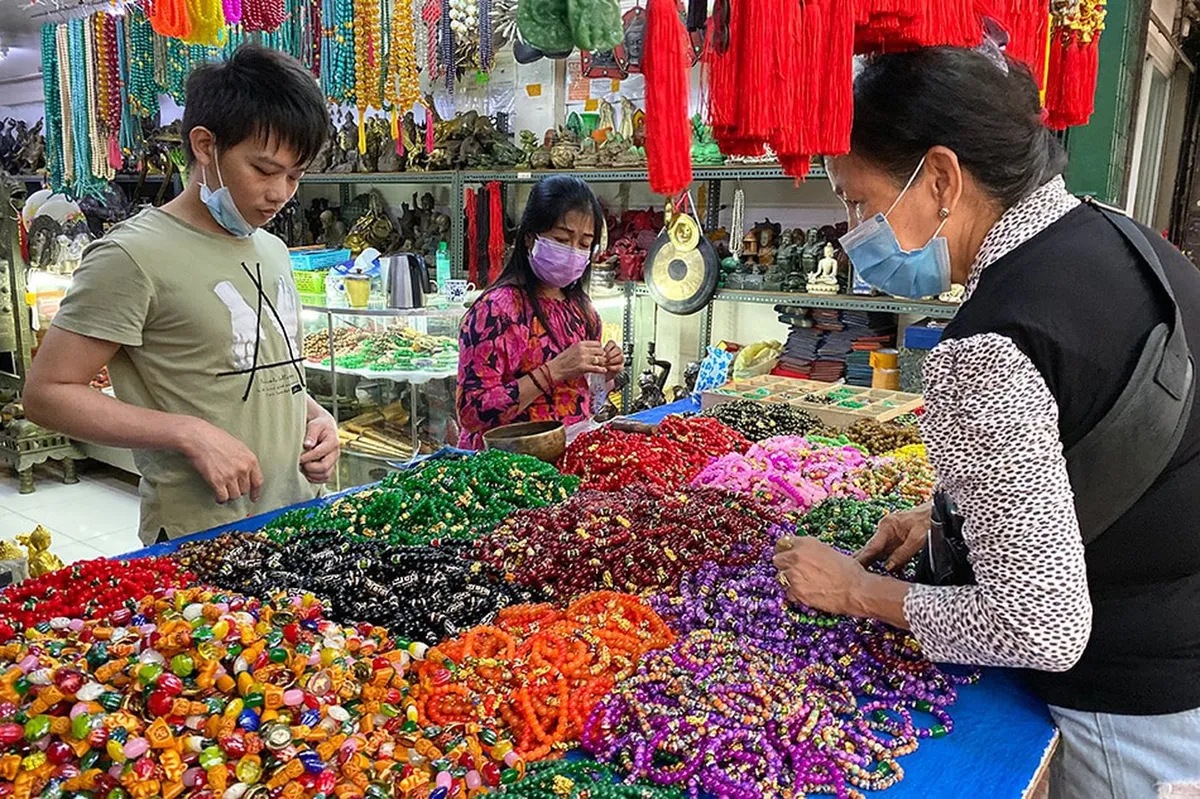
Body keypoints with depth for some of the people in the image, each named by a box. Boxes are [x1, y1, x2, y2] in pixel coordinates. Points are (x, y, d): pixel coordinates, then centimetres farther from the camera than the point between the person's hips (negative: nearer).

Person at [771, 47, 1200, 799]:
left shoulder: (987, 354, -29)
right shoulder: (1128, 239, -3)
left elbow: (1042, 629, -25)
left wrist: (858, 590, -12)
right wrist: (956, 513, 8)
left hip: (1137, 719, -8)